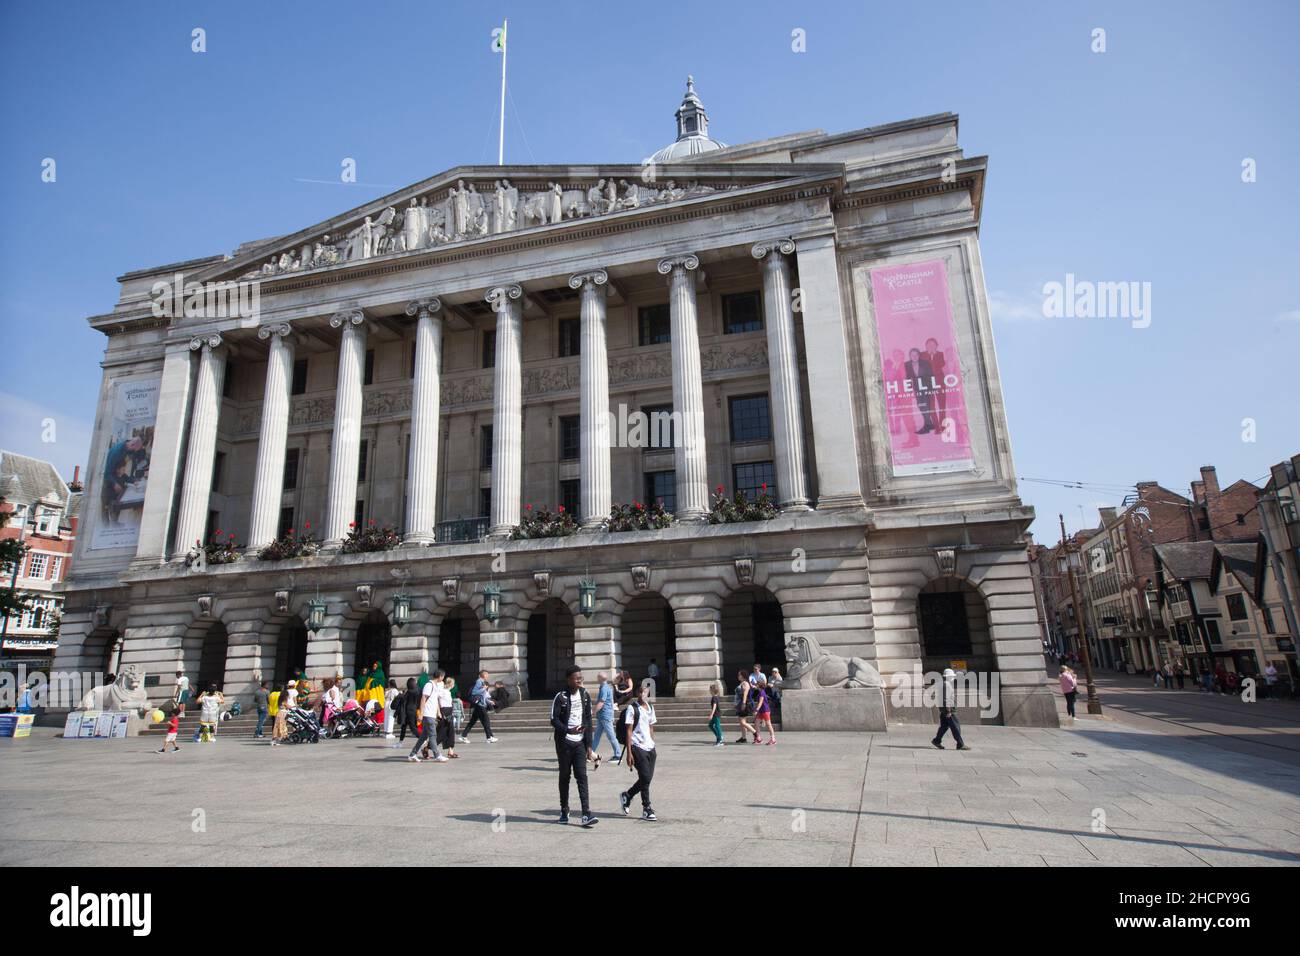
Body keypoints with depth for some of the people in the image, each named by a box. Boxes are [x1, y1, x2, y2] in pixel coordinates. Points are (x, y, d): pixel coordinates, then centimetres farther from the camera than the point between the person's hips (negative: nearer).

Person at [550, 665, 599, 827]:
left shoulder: (585, 695, 2)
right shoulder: (561, 697, -11)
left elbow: (588, 720, 6)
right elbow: (554, 720, -11)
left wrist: (589, 745, 3)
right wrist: (569, 730, -29)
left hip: (580, 742, 2)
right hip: (564, 742, -2)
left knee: (582, 775, -6)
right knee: (565, 776, 8)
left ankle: (586, 813, -10)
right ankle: (564, 810, 25)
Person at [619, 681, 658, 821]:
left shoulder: (650, 707, 13)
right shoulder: (632, 708, -7)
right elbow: (629, 731, -9)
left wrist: (652, 745, 17)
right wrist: (629, 753, -11)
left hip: (649, 747, 7)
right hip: (637, 747, -7)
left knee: (648, 778, 8)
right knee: (645, 777, -8)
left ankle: (626, 796, 29)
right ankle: (646, 809, 5)